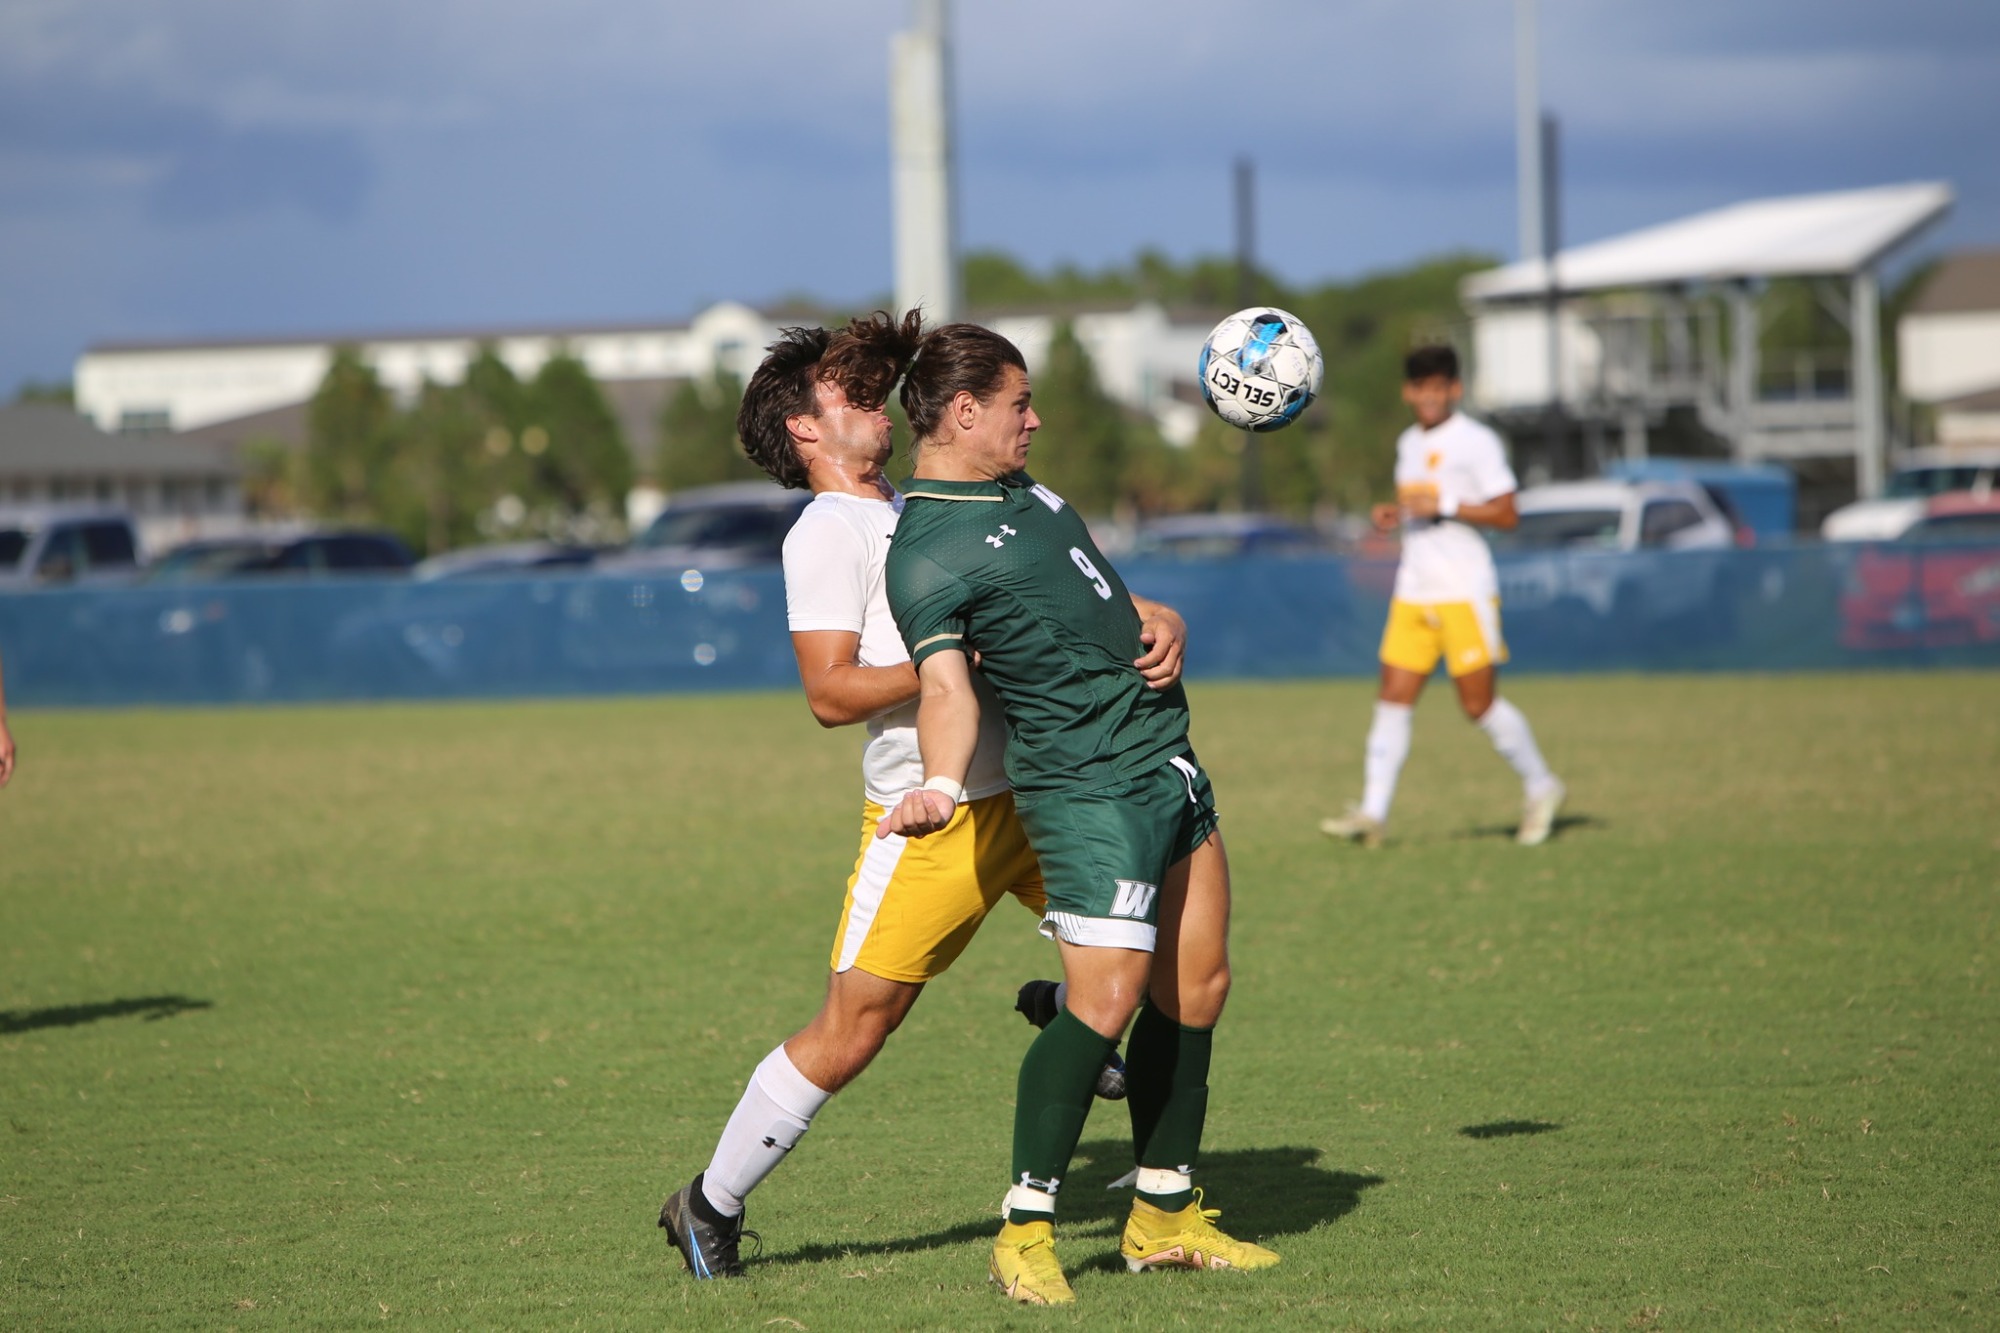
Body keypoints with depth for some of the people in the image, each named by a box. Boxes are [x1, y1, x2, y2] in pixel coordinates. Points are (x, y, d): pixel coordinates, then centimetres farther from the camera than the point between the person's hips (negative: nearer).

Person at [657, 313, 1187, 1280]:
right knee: (849, 1033, -4)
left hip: (1034, 790, 7)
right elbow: (830, 694, -14)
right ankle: (711, 1207, 11)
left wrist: (1156, 620, -5)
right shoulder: (827, 532, -6)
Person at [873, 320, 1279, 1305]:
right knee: (1106, 1000, -17)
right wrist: (943, 784, -38)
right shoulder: (924, 553, -14)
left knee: (1195, 989, 9)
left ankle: (1165, 1217, 20)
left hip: (1169, 763, 9)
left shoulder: (1018, 488, 15)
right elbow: (945, 680, -25)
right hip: (1089, 785, -9)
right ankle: (1025, 1231, -6)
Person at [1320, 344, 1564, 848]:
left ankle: (1540, 788, 16)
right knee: (1393, 698, -2)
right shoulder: (1409, 443, 15)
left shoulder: (1476, 442, -7)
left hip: (1464, 593, -7)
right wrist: (1393, 513, 8)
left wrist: (1444, 505, -19)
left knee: (1479, 703, -4)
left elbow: (1505, 514, -10)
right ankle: (1372, 812, -5)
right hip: (1413, 593, 7)